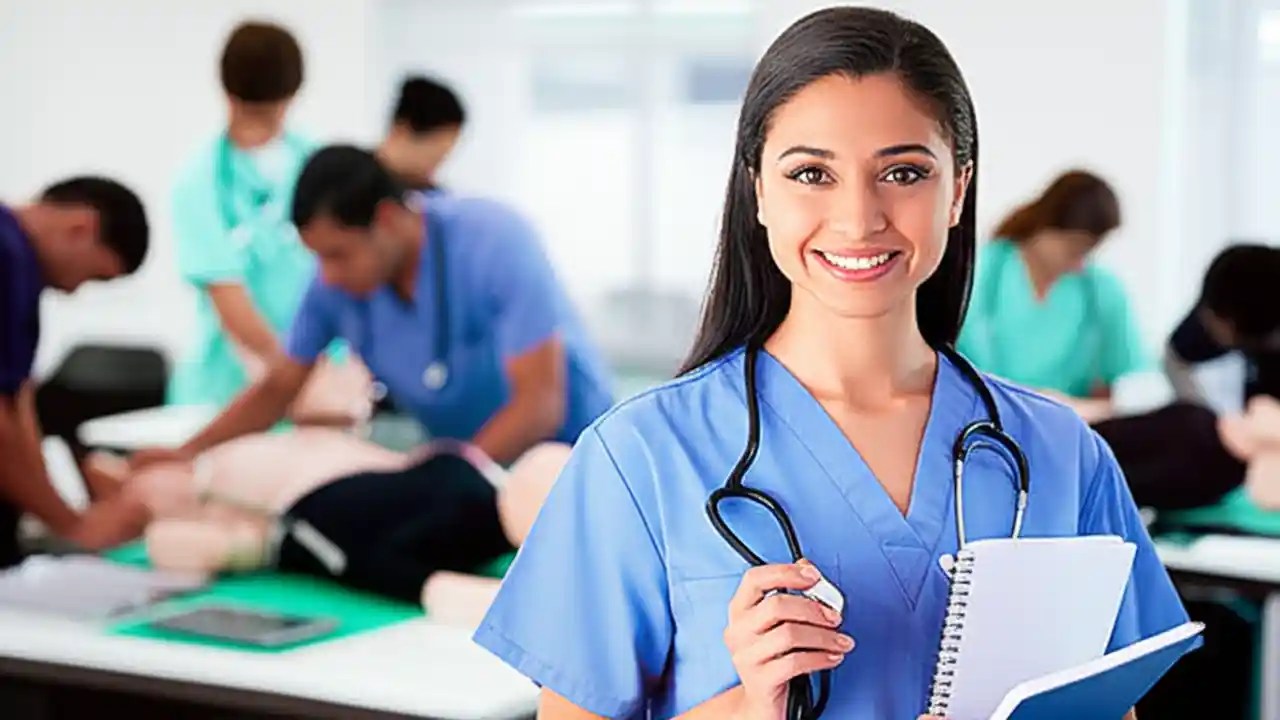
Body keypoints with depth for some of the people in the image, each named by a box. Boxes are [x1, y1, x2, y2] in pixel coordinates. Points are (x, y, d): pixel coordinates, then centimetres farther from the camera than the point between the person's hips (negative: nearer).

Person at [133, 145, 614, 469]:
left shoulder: (495, 242, -25)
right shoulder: (336, 285, -11)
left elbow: (540, 404, -27)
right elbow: (279, 387, 4)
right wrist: (189, 454, -9)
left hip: (563, 451, -4)